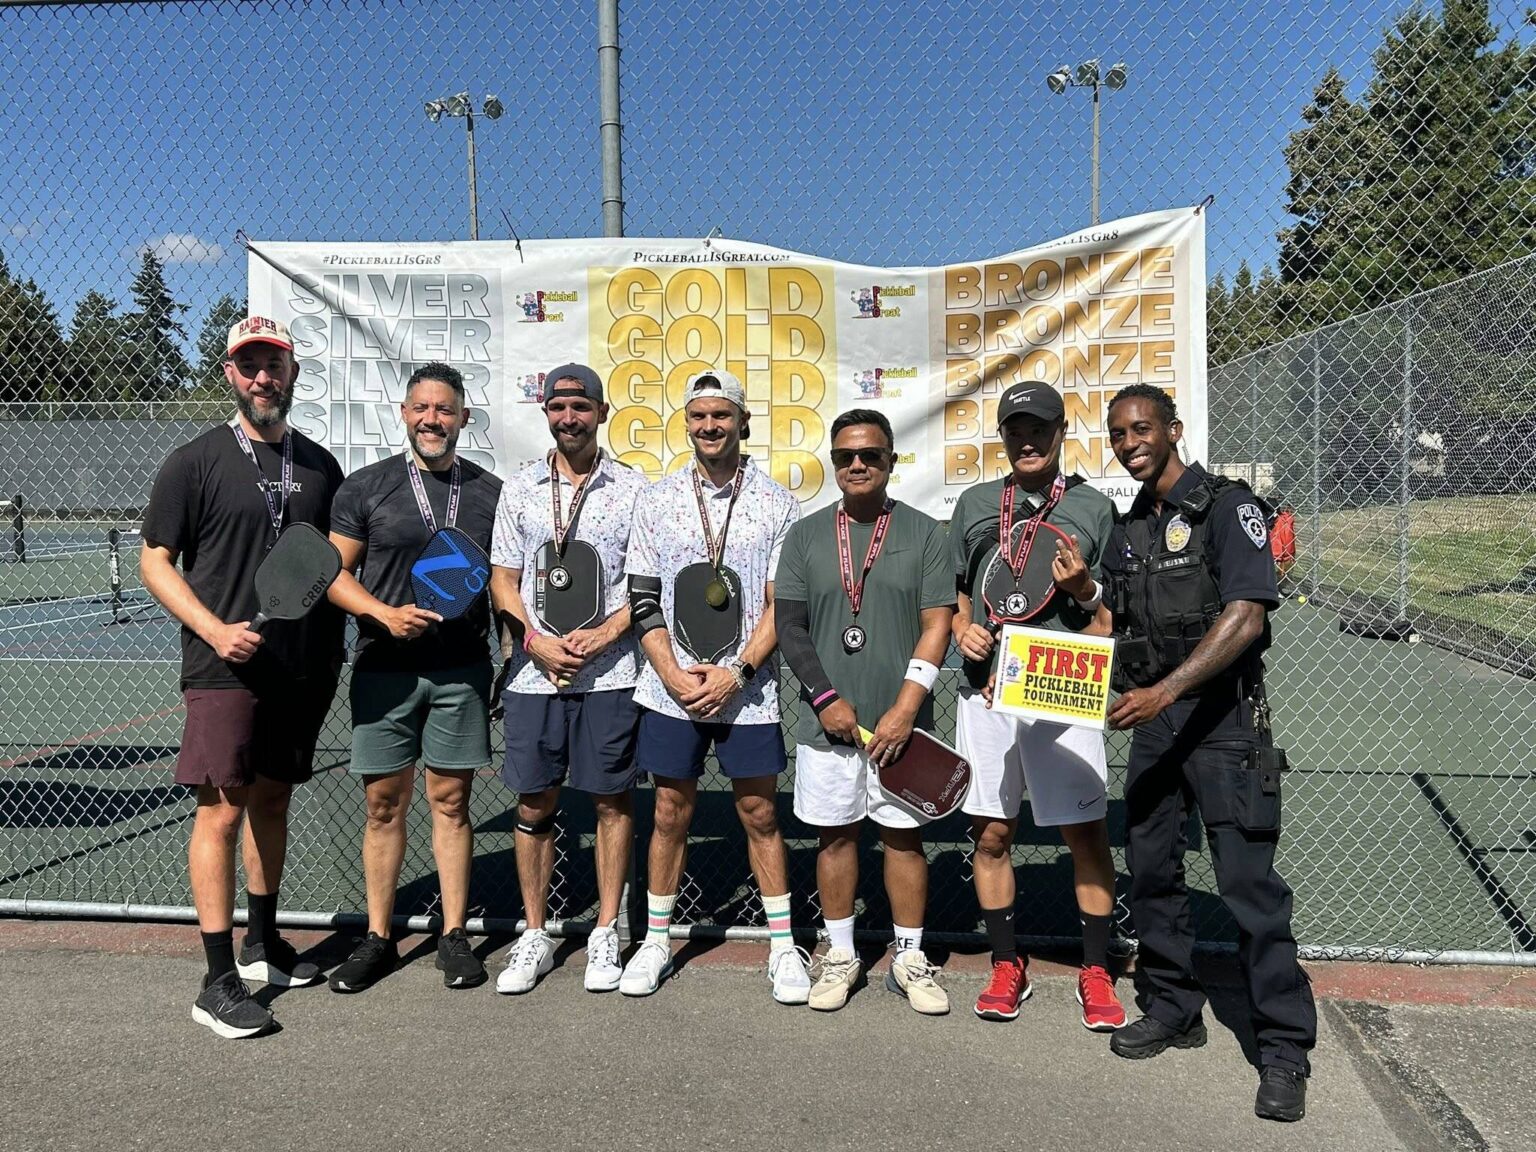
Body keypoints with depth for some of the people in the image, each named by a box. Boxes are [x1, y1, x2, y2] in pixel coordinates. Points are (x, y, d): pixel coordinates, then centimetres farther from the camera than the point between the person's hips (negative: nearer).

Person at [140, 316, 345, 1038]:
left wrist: (333, 652, 9)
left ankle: (261, 942, 32)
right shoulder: (194, 463, -2)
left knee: (272, 799, 16)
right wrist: (215, 629, -17)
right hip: (224, 672, -5)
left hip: (302, 672, 5)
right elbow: (154, 561, -3)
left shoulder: (320, 467, 11)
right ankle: (218, 982, 2)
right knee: (221, 812, -5)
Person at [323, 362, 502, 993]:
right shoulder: (365, 487, 4)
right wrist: (386, 613, -14)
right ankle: (378, 938, 19)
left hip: (462, 670, 1)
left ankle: (453, 935, 17)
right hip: (384, 669, 0)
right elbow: (335, 573, 3)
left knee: (450, 803, 7)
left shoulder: (490, 491, 8)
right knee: (384, 805, 6)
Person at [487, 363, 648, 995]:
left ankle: (605, 935, 18)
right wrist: (536, 640, -6)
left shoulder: (632, 489, 3)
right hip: (534, 673, 2)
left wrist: (600, 636, -13)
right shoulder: (519, 489, 10)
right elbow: (503, 581, 10)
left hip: (610, 672, -2)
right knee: (534, 806, 7)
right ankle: (534, 937, 21)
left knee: (612, 801, 5)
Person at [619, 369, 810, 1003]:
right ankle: (655, 941, 24)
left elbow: (783, 604, -3)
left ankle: (783, 945, 20)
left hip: (748, 690, -1)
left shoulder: (776, 504, 0)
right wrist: (674, 675, -9)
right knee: (670, 813, 10)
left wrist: (736, 673, -13)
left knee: (760, 814, 7)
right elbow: (643, 601, 3)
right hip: (670, 690, 1)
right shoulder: (658, 500, 5)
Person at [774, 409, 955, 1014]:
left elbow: (937, 624, -4)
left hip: (901, 721, -1)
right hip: (828, 720, 1)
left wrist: (906, 708, -13)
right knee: (835, 834, 9)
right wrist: (825, 698, -8)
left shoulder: (923, 533, 2)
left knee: (905, 834, 6)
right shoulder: (806, 535, 6)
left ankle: (910, 959, 20)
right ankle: (840, 956, 23)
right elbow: (789, 626, 3)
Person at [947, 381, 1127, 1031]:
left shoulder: (1093, 507, 5)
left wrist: (1083, 590, -14)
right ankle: (1006, 965, 22)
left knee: (1086, 833, -1)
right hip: (985, 690, 3)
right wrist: (962, 629, -1)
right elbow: (955, 593, 19)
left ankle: (1096, 971, 14)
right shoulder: (974, 504, 13)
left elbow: (1113, 617, 6)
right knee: (991, 833, 8)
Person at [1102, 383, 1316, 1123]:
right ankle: (1174, 1009, 26)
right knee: (1150, 868, 11)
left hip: (1222, 715, -7)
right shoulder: (1128, 530, 13)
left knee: (1248, 881, -6)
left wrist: (1163, 691, -25)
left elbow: (1244, 619, -19)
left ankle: (1283, 1048, 5)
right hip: (1151, 715, 7)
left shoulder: (1226, 507, -8)